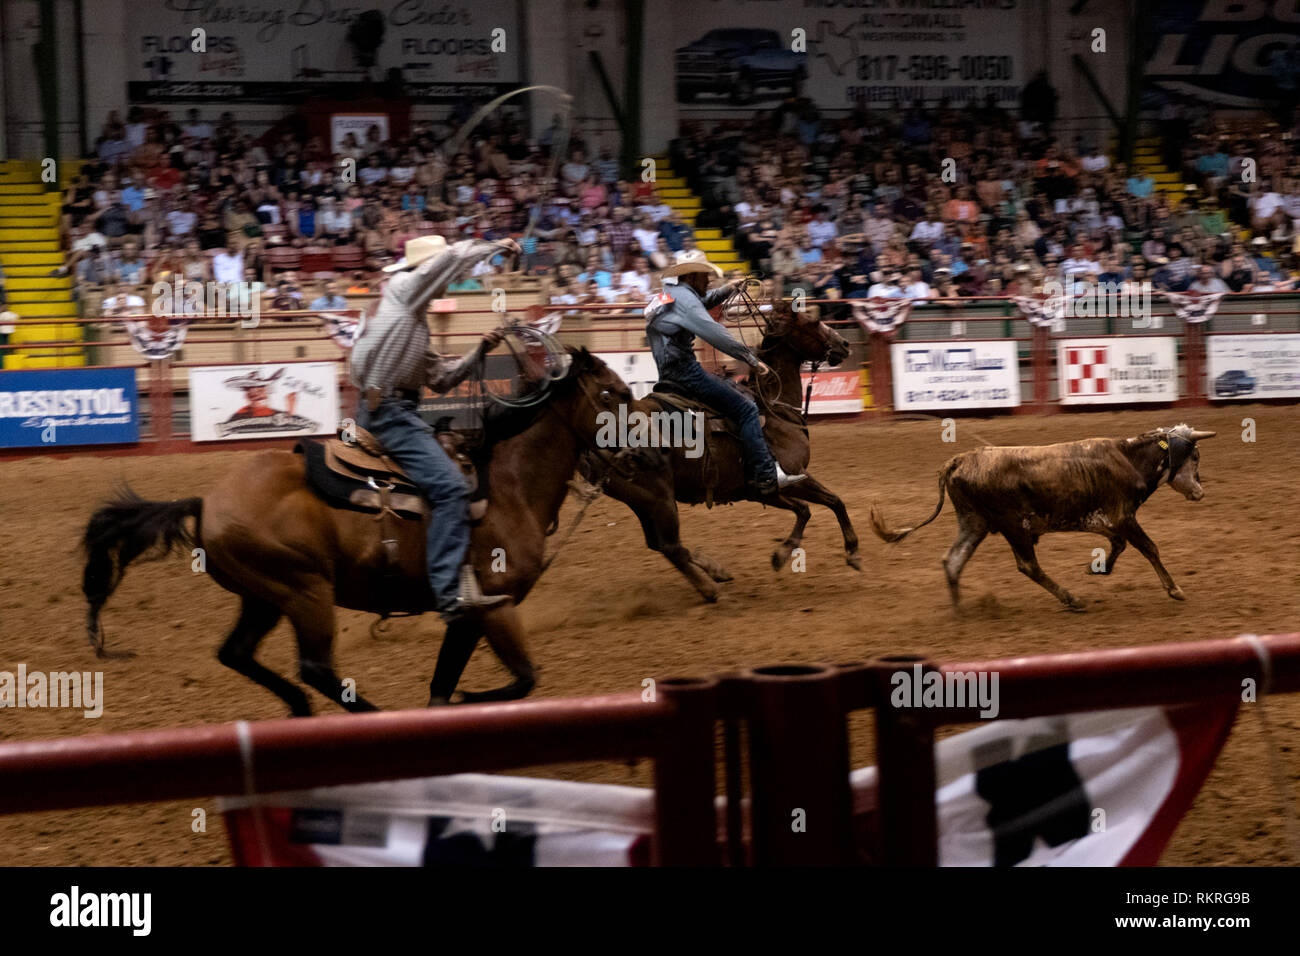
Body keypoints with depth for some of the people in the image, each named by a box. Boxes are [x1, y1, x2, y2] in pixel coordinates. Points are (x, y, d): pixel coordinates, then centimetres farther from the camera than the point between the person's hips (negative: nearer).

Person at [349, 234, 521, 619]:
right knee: (450, 487, -21)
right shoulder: (403, 287, -2)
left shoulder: (414, 317, 24)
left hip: (392, 410, 11)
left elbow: (440, 377, 24)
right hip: (389, 410, -11)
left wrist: (478, 352, 14)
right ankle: (450, 592, -30)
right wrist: (496, 246, 1)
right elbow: (454, 257, -13)